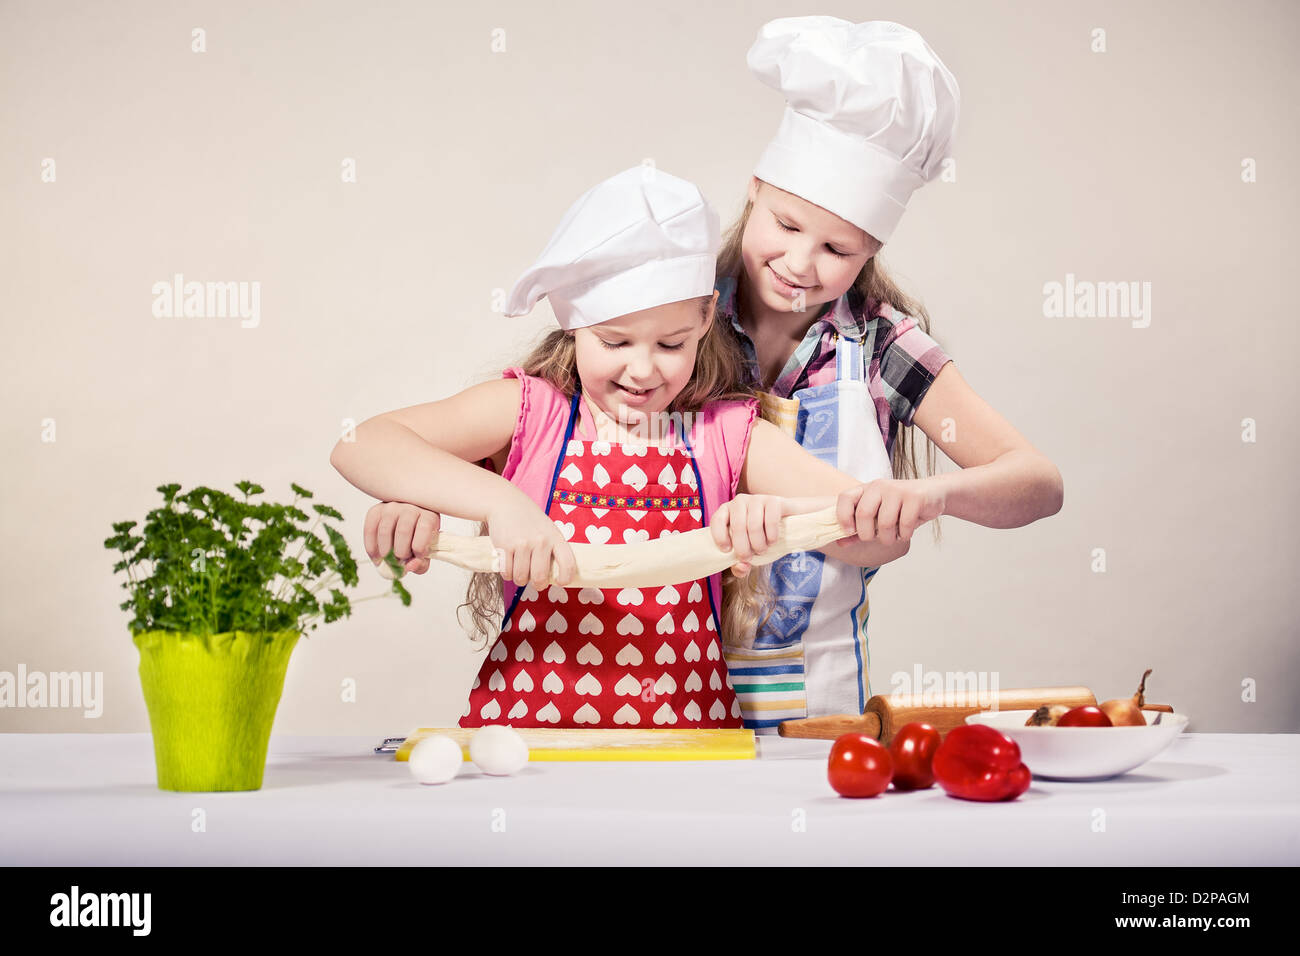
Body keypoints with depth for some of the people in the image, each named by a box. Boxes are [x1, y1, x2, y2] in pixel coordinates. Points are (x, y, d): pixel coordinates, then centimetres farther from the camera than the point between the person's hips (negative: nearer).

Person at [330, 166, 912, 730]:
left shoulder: (731, 434, 6)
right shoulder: (530, 409, 3)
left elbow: (887, 536, 1)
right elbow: (359, 447, -8)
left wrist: (785, 511, -19)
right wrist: (499, 502, -20)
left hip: (688, 744, 0)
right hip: (523, 720, 0)